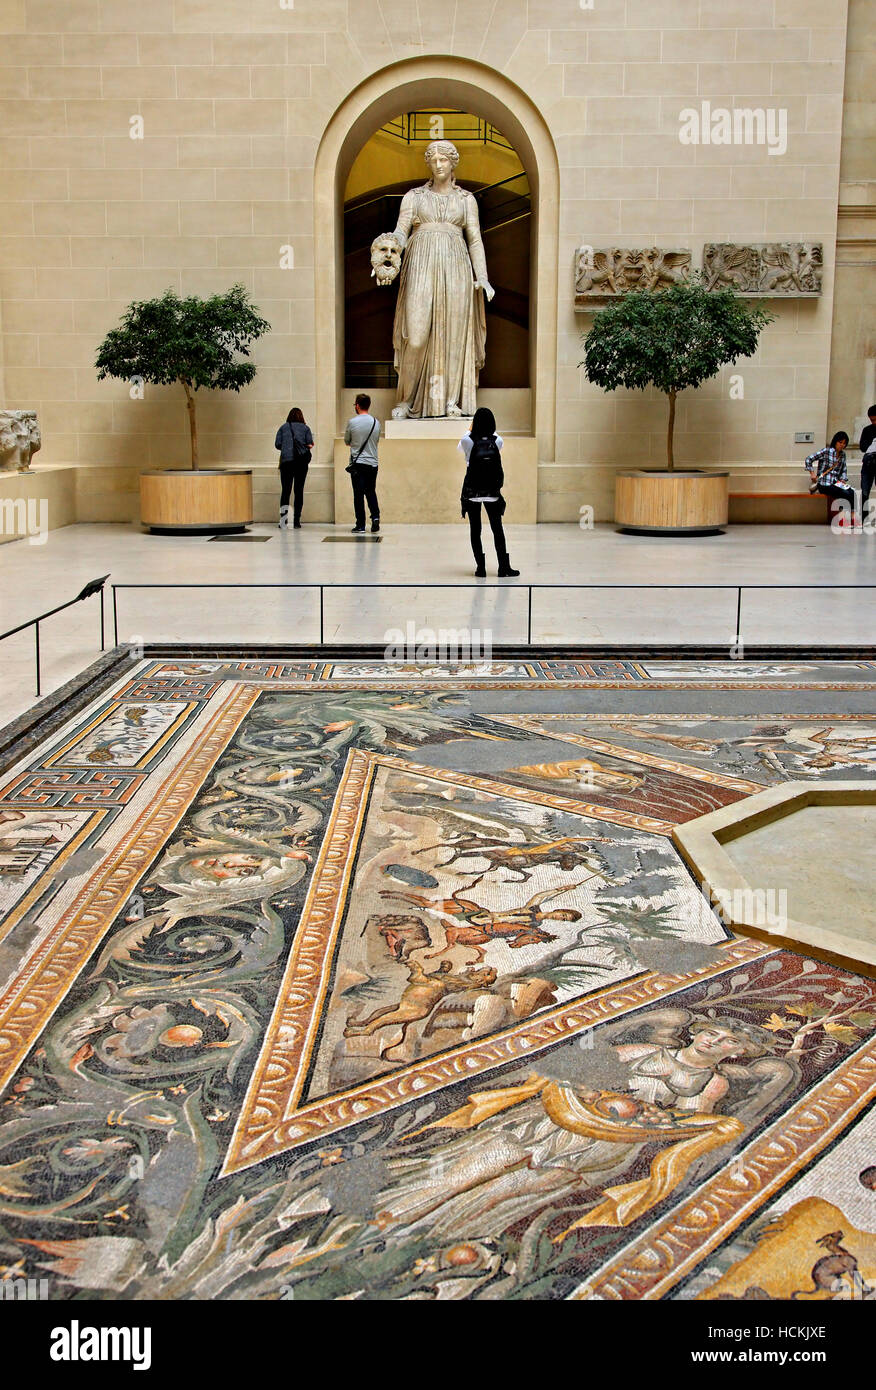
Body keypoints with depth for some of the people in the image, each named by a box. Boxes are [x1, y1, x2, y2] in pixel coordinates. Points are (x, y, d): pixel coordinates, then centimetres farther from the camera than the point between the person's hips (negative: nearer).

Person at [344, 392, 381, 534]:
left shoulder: (352, 422, -8)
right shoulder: (376, 423, 1)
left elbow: (346, 441, 6)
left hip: (357, 464, -3)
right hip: (373, 463, 3)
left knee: (358, 494, 1)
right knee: (371, 492, 15)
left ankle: (360, 525, 1)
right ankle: (375, 516, -3)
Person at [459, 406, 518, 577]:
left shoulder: (468, 441, -11)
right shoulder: (497, 441, -6)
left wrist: (470, 430, 26)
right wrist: (489, 428, 30)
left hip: (472, 492, -1)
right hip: (492, 492, 1)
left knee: (475, 531, 6)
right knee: (498, 530, 9)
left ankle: (481, 569, 4)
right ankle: (504, 568, 8)